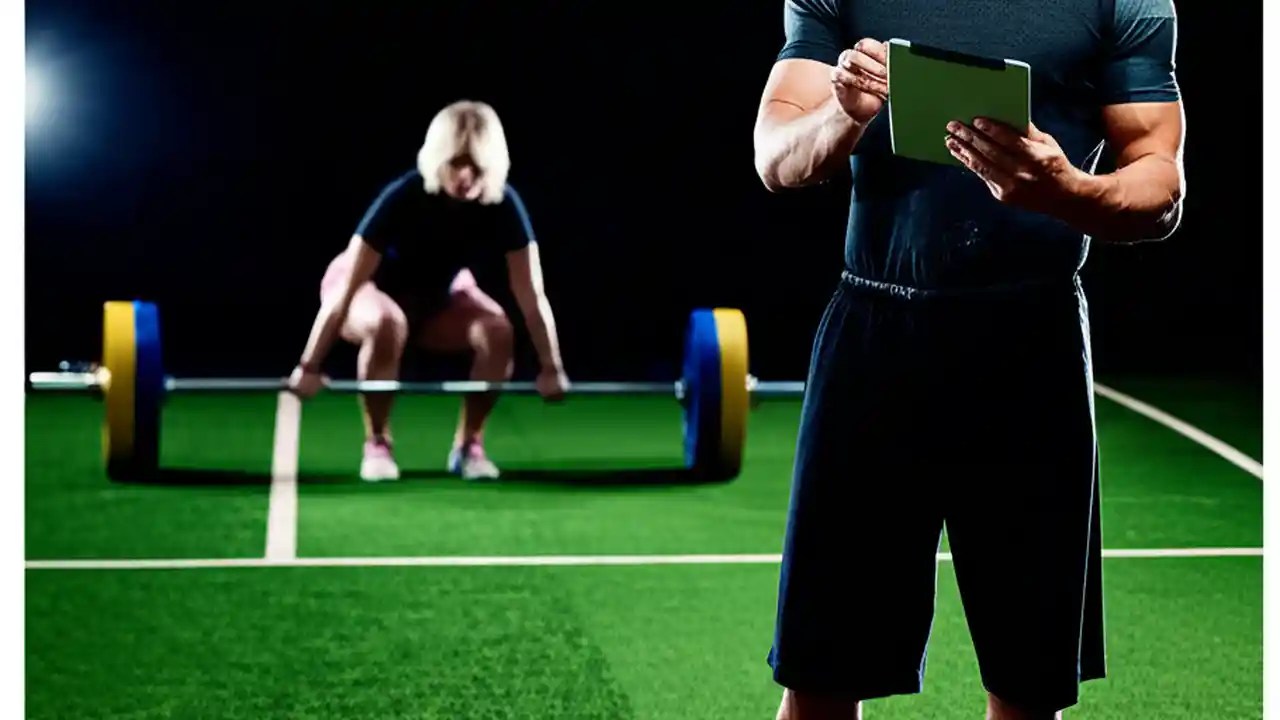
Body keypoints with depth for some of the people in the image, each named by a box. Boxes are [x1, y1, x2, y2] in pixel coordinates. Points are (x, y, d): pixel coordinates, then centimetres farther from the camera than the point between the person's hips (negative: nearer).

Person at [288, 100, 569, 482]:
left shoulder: (503, 205, -26)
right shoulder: (403, 198, -36)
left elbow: (532, 295, -20)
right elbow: (347, 288, -34)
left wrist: (552, 369, -19)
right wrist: (309, 367, -34)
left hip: (440, 294, 3)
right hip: (373, 288, -3)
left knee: (498, 331, -26)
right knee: (388, 324, -38)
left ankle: (468, 444, -7)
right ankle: (377, 445, -20)